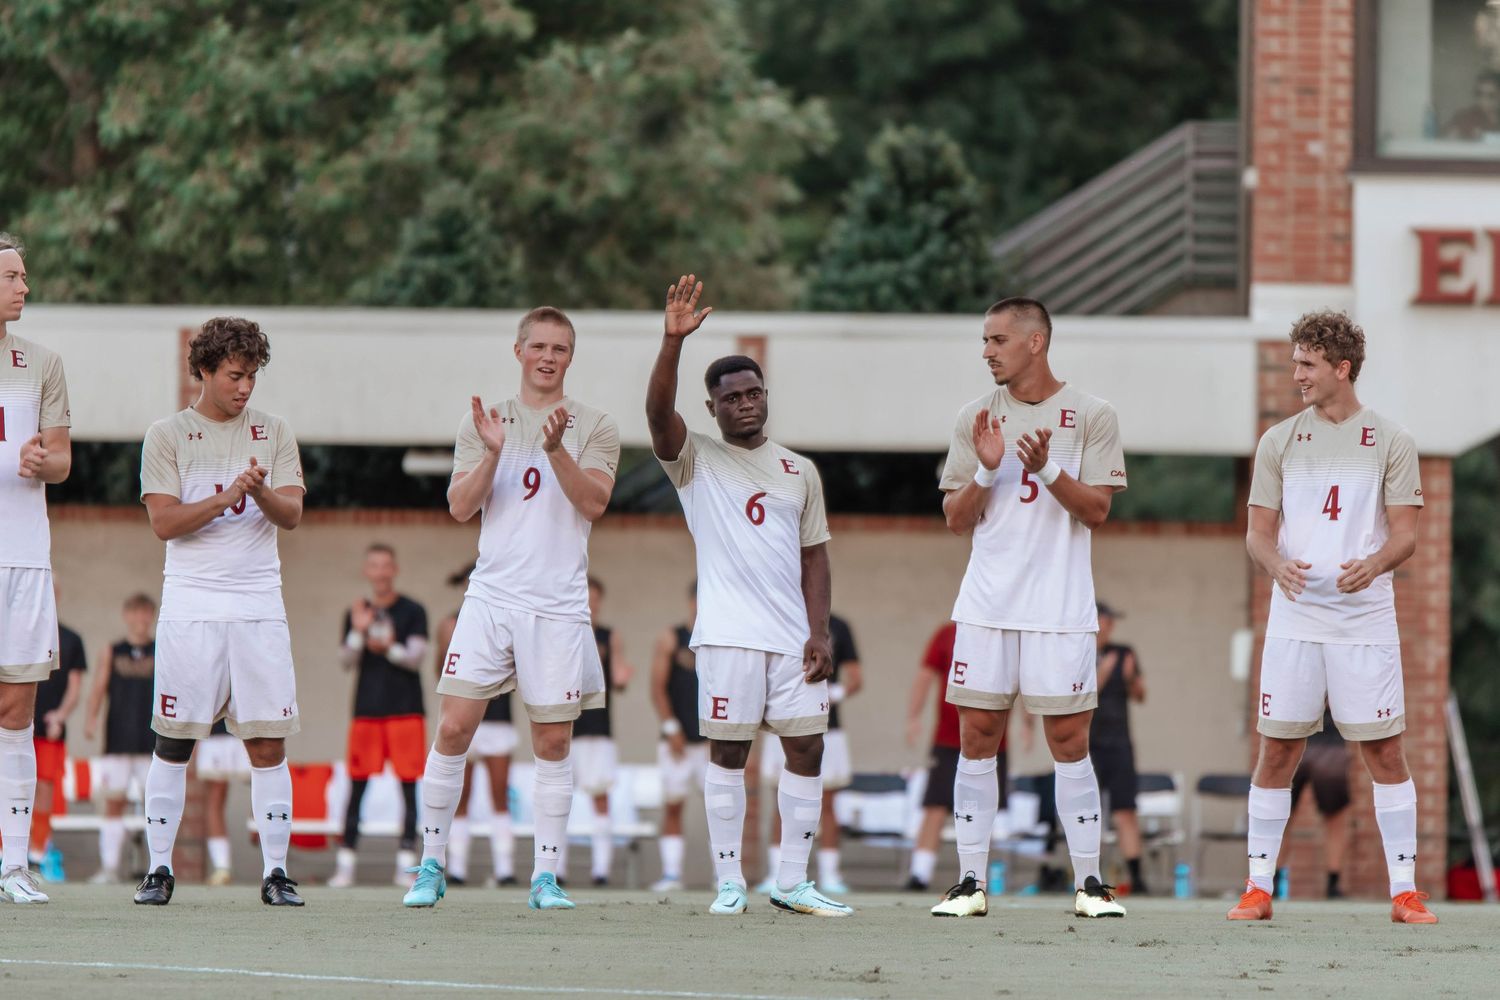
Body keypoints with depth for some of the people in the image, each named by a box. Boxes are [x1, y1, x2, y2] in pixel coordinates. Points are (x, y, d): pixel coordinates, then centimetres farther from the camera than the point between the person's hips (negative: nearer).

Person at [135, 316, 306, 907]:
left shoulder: (273, 434, 11)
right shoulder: (167, 437, 5)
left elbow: (292, 514, 2)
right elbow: (163, 521, -5)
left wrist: (262, 491, -19)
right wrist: (225, 498, -17)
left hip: (259, 607, 1)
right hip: (190, 607, -1)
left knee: (268, 743, -3)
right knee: (174, 742, -2)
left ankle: (275, 873, 0)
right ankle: (159, 869, 5)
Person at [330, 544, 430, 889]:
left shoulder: (412, 612, 4)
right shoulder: (356, 613, 11)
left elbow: (417, 656, -5)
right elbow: (345, 661, 3)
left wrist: (390, 648, -24)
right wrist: (358, 632, -14)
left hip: (406, 711, -2)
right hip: (366, 711, 2)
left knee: (409, 787, -4)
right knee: (356, 788, -1)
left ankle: (406, 862, -3)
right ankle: (345, 863, 1)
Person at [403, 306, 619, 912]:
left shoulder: (594, 428, 6)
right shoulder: (482, 422, 9)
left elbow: (594, 503, -8)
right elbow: (460, 507, 1)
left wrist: (556, 448, -20)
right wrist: (493, 454, -14)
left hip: (559, 606, -1)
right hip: (491, 596, 1)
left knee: (553, 741, 1)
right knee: (454, 728, -5)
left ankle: (545, 878, 7)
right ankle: (431, 867, 4)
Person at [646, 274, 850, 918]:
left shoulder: (799, 472, 16)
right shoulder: (696, 461, 5)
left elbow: (813, 555, 14)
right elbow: (658, 411, -14)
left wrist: (819, 631, 2)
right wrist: (673, 340, -27)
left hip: (793, 636, 4)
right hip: (728, 634, -4)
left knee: (806, 749, 1)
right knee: (727, 751, -2)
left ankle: (793, 883, 8)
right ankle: (728, 882, 4)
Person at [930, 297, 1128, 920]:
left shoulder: (1090, 417, 1)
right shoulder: (977, 418, 9)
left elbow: (1097, 509, -3)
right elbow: (956, 519, 7)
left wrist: (1048, 470, -18)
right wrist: (986, 470, -10)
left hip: (1060, 610, -3)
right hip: (986, 605, 3)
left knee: (1068, 739, -2)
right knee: (977, 738, 0)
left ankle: (1089, 884, 4)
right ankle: (970, 883, 4)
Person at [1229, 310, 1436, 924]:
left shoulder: (1390, 443, 2)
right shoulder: (1279, 442, 8)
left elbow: (1405, 534, -1)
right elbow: (1258, 532, 6)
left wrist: (1374, 565, -23)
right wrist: (1277, 565, -18)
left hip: (1365, 620, -1)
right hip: (1294, 620, 2)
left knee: (1385, 753, -2)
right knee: (1276, 752, 1)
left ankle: (1405, 891, 3)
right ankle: (1258, 888, 8)